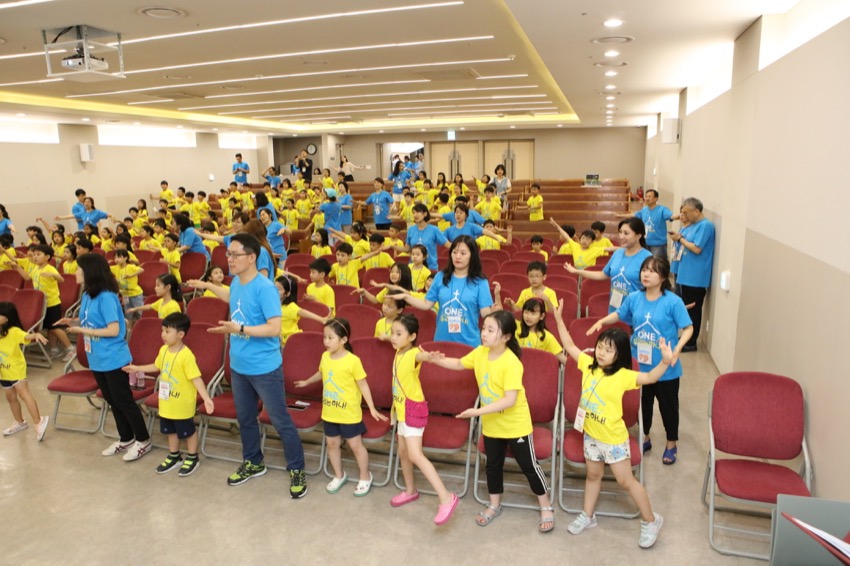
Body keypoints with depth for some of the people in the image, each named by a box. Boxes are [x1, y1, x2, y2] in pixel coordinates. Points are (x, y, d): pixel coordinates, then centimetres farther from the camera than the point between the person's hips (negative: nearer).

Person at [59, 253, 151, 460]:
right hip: (97, 359, 9)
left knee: (123, 400, 1)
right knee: (112, 401, 17)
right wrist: (74, 322, -1)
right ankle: (126, 439, 31)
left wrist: (82, 331, -18)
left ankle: (143, 440, 15)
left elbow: (114, 330, -24)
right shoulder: (87, 295, 5)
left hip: (114, 360, -9)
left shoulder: (106, 297, -21)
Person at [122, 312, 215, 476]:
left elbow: (197, 378, -28)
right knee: (170, 431, 22)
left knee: (188, 431, 10)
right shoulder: (163, 350, 0)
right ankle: (174, 457, 40)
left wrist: (206, 398, -37)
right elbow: (157, 367, 20)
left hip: (183, 404, -8)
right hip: (166, 403, 8)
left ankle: (192, 458, 28)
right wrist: (136, 368, 27)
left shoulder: (186, 355, -26)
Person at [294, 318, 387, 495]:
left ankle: (365, 477, 26)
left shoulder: (353, 361, -20)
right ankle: (339, 475, 37)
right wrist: (307, 382, 37)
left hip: (349, 414, -6)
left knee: (356, 445, 6)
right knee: (332, 443, 17)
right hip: (329, 412, 6)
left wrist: (372, 409, -13)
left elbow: (363, 385, -13)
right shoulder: (325, 357, -2)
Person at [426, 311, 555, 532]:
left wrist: (478, 412, -35)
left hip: (515, 424, -6)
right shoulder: (480, 352, -7)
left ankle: (546, 507, 27)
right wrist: (438, 360, -6)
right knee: (493, 465, 18)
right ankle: (494, 505, 38)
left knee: (529, 466, 8)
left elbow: (510, 400, -32)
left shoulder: (511, 363, -29)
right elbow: (459, 364, 11)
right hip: (491, 424, 6)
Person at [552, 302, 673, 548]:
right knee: (593, 475, 22)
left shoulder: (622, 376, -21)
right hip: (590, 434, 5)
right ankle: (587, 516, 39)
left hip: (613, 438, -5)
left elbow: (650, 378, -33)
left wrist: (665, 362, -51)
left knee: (626, 481, 8)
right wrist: (559, 319, -3)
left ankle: (651, 520, 28)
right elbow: (569, 346, 1)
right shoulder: (588, 365, -6)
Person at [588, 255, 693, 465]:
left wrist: (678, 347, -28)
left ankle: (671, 444, 35)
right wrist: (602, 321, -4)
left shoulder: (673, 301, -16)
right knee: (642, 403, 20)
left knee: (668, 406, 15)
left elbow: (688, 328, -13)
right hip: (639, 365, 4)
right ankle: (644, 438, 41)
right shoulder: (634, 298, -4)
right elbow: (619, 315, 13)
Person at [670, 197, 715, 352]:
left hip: (696, 277, -9)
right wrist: (678, 237, -1)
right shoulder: (693, 225, 13)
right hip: (686, 274, 9)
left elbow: (697, 249, -22)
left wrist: (680, 239, -12)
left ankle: (691, 343, 9)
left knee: (693, 310, 0)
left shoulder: (705, 226, -16)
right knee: (687, 308, 17)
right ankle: (686, 338, 29)